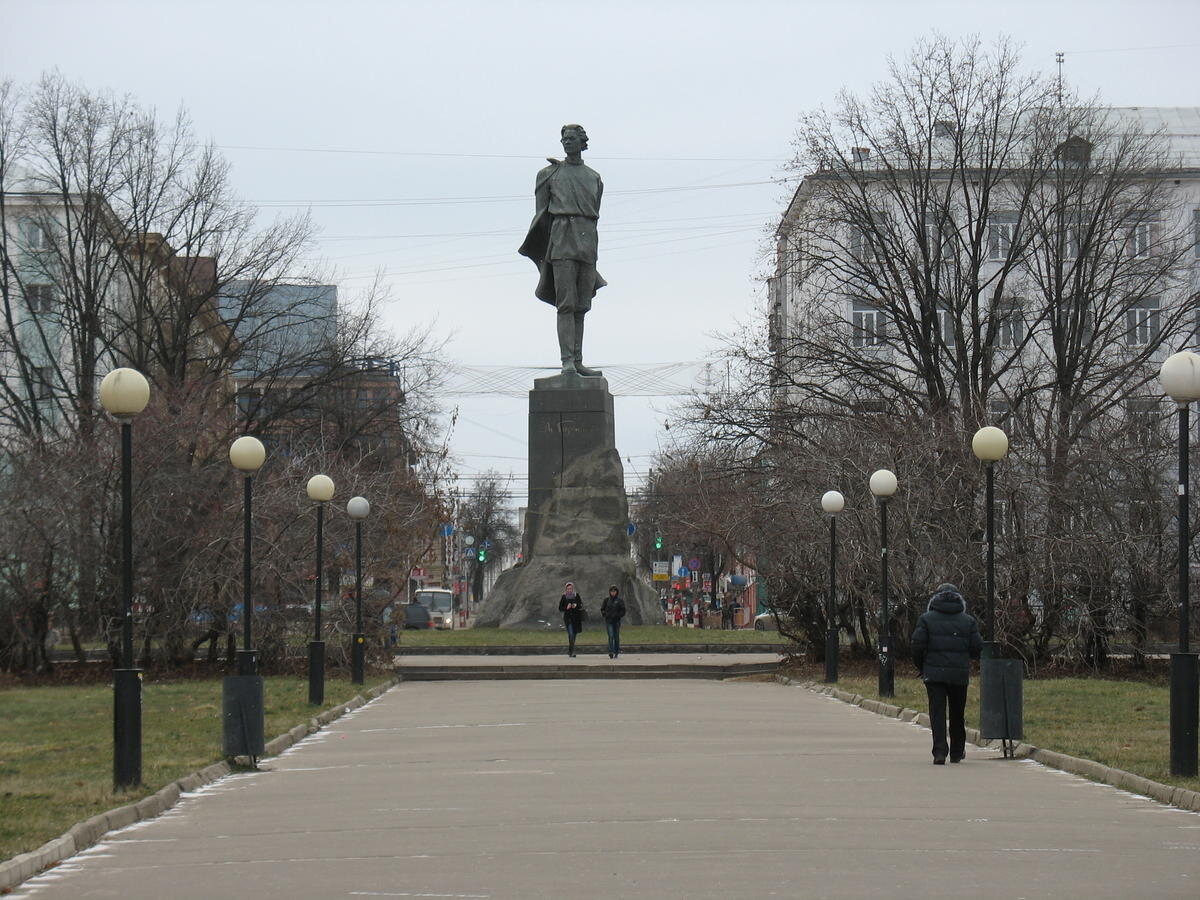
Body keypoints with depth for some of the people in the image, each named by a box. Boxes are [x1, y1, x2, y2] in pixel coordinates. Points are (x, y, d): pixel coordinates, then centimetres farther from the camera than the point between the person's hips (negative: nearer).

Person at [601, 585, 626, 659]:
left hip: (617, 621, 1)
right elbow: (602, 609, 12)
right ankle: (611, 652, -21)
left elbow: (623, 611, 3)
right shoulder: (606, 600, 6)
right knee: (611, 636, -14)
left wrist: (618, 615, -11)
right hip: (609, 621, -1)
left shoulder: (620, 601, 3)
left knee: (616, 636, 6)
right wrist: (605, 614, -4)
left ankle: (616, 653, 16)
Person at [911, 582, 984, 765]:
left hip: (934, 674, -2)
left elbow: (917, 646, -5)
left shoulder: (926, 619, 1)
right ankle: (957, 753, 24)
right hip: (960, 674, 2)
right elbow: (977, 649, 2)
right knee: (957, 714, 15)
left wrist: (922, 667, 10)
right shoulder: (968, 621, 5)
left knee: (937, 712, -3)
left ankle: (940, 751, -17)